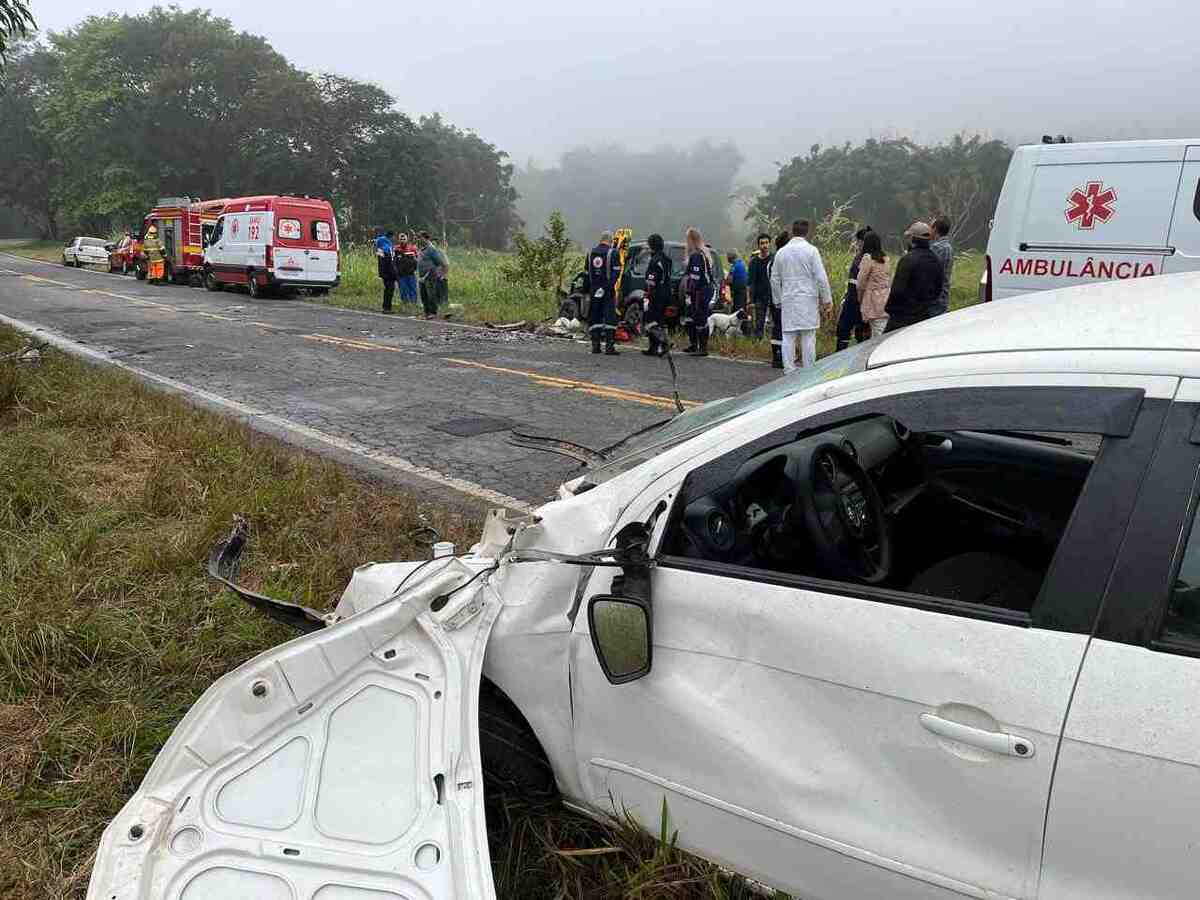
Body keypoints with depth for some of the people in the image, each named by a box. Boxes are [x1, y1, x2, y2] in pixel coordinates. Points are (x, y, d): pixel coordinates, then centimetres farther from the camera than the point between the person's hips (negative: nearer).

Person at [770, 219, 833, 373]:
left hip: (788, 301, 3)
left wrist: (780, 299, 22)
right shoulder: (811, 250, -5)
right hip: (808, 300, -3)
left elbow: (775, 280, 12)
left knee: (788, 337, 4)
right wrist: (827, 299, 0)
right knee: (808, 337, 1)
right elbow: (821, 277, -8)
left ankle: (789, 372, 4)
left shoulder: (781, 252, 7)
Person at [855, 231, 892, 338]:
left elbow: (861, 282, -4)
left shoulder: (867, 258, -7)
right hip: (886, 302, 7)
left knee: (877, 337, -7)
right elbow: (889, 280, 15)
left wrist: (860, 299, 9)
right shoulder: (885, 259, 12)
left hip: (875, 301, -7)